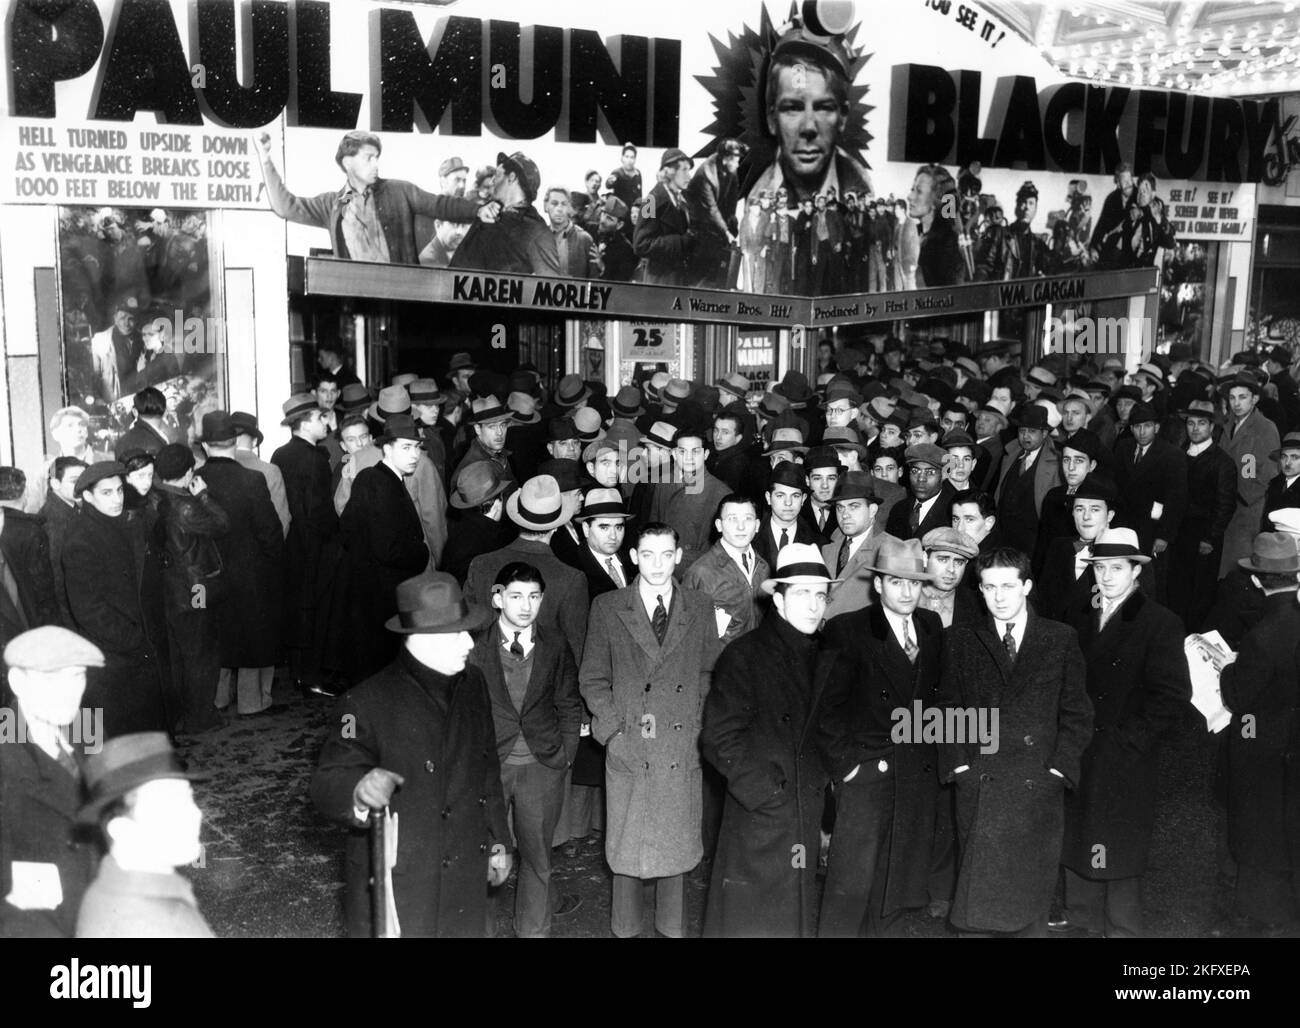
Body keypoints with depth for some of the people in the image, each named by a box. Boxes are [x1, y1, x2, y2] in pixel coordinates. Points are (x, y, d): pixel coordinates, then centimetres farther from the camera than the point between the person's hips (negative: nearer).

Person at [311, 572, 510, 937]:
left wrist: (498, 840, 17)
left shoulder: (473, 684, 2)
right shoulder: (368, 702, -18)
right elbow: (326, 784, -20)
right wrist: (358, 792, -42)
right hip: (391, 890, -5)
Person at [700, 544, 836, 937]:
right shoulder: (743, 656, -9)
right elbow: (718, 738, -12)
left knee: (797, 914, 13)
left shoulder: (827, 659, 9)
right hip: (756, 817, -5)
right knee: (749, 918, 3)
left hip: (808, 815, 5)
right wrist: (764, 791, -14)